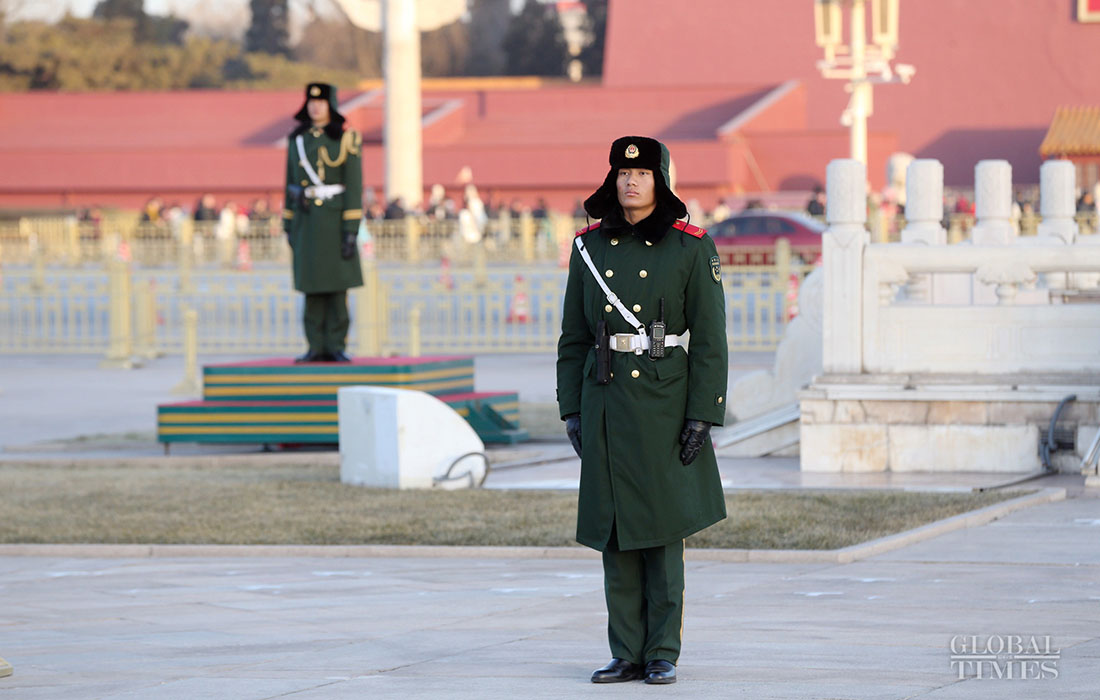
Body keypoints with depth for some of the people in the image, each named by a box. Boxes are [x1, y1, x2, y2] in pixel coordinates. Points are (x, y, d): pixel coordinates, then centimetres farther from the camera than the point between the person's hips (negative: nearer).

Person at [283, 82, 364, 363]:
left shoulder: (345, 140, -4)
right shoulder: (297, 139, 9)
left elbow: (354, 186, -7)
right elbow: (291, 181, 13)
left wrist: (351, 229, -13)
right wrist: (288, 224, 10)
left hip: (335, 220, -4)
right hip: (306, 221, 4)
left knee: (337, 285, -2)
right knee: (312, 286, 3)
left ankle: (336, 347, 3)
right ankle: (316, 348, 7)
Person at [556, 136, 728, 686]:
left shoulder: (690, 247, -3)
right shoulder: (590, 247, 8)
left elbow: (709, 339, -5)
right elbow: (574, 336, 11)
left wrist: (702, 415, -11)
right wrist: (571, 409, 5)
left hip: (664, 405, -3)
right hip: (606, 404, 3)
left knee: (661, 531, -1)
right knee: (615, 532, 4)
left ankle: (663, 655, 6)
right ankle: (627, 654, 10)